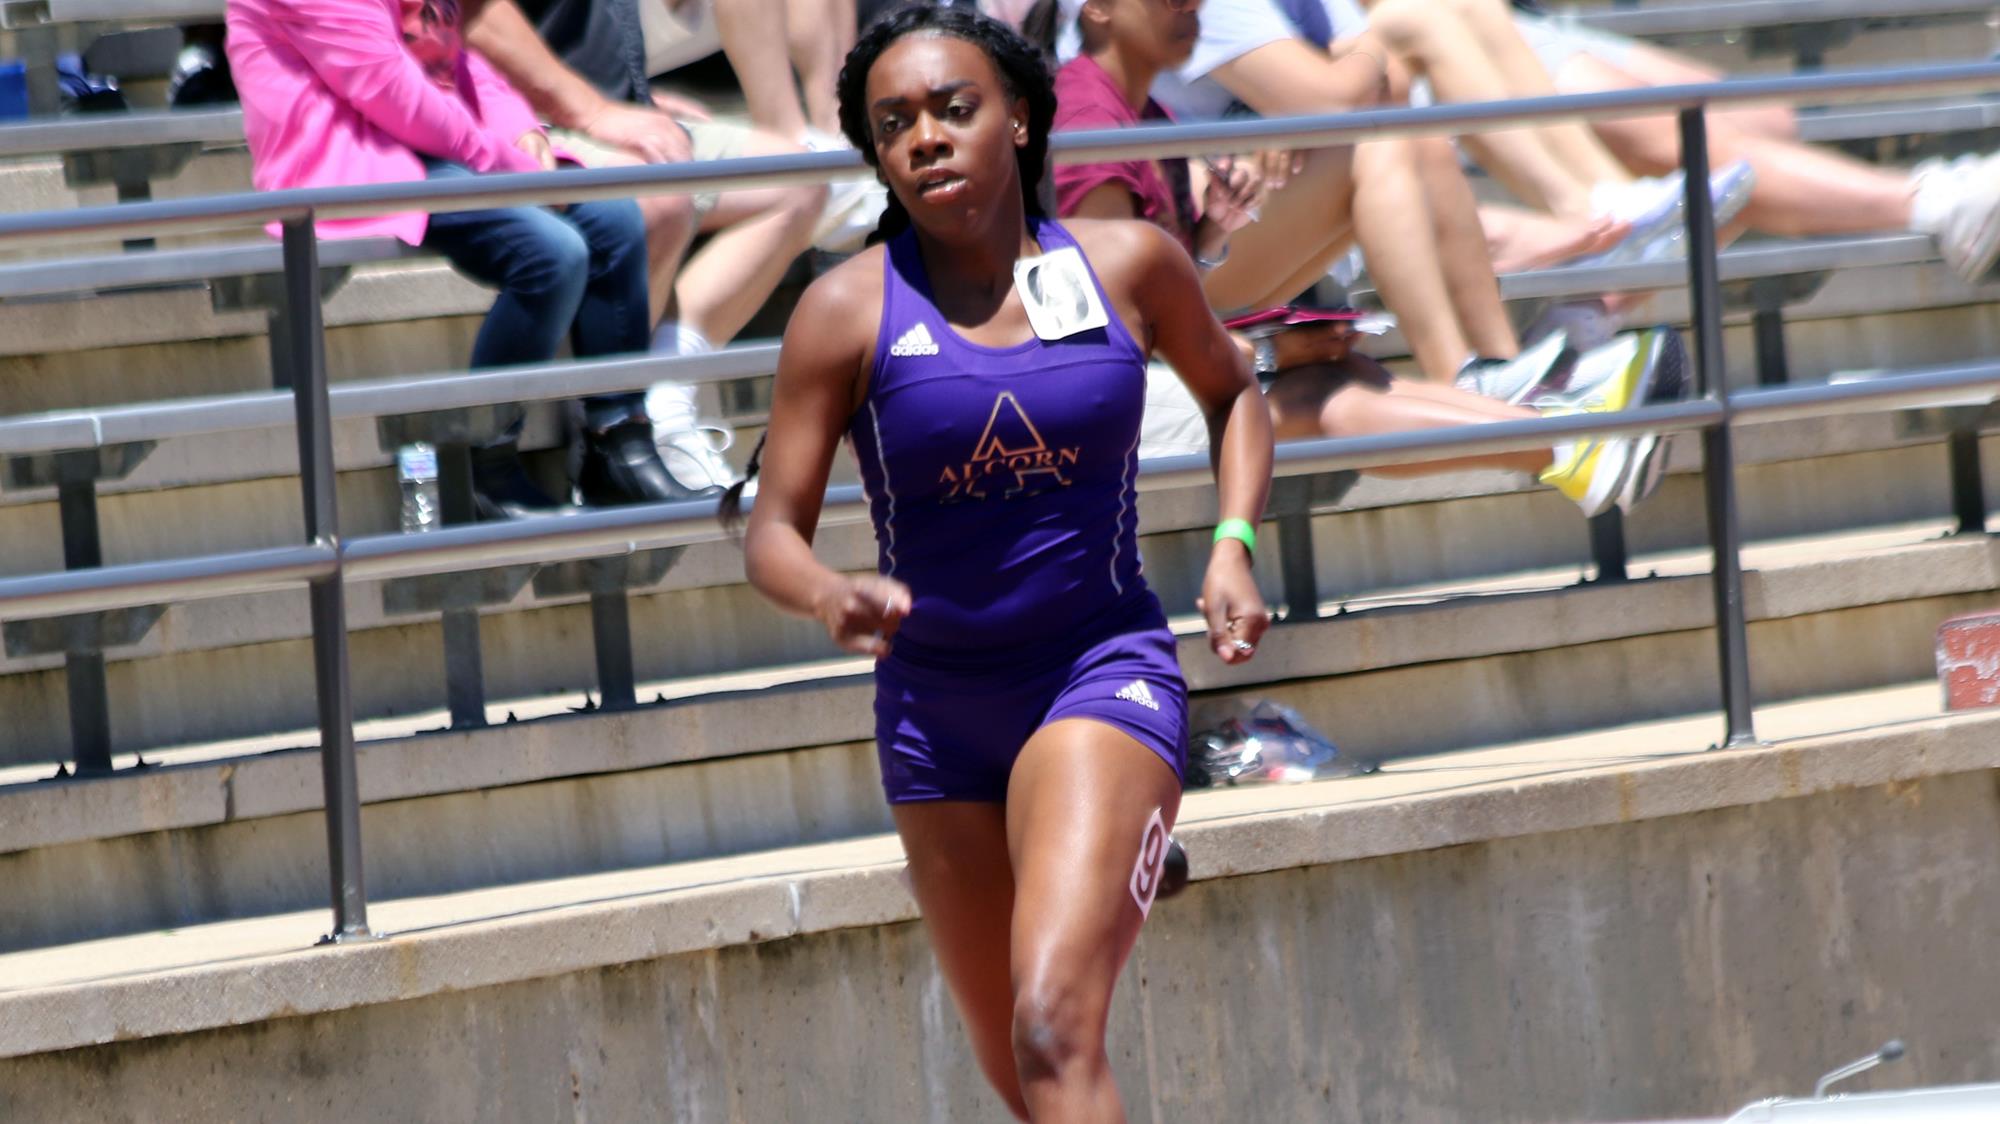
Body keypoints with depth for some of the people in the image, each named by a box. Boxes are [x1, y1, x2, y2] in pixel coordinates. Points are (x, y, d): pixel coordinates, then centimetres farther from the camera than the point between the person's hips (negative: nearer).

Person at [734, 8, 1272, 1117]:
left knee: (1054, 1027, -24)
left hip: (1104, 674, -2)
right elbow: (772, 533, -6)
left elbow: (1230, 391, 18)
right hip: (936, 714, 2)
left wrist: (1232, 545, 1)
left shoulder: (1128, 265, -3)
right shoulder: (848, 310, -6)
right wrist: (833, 597, -28)